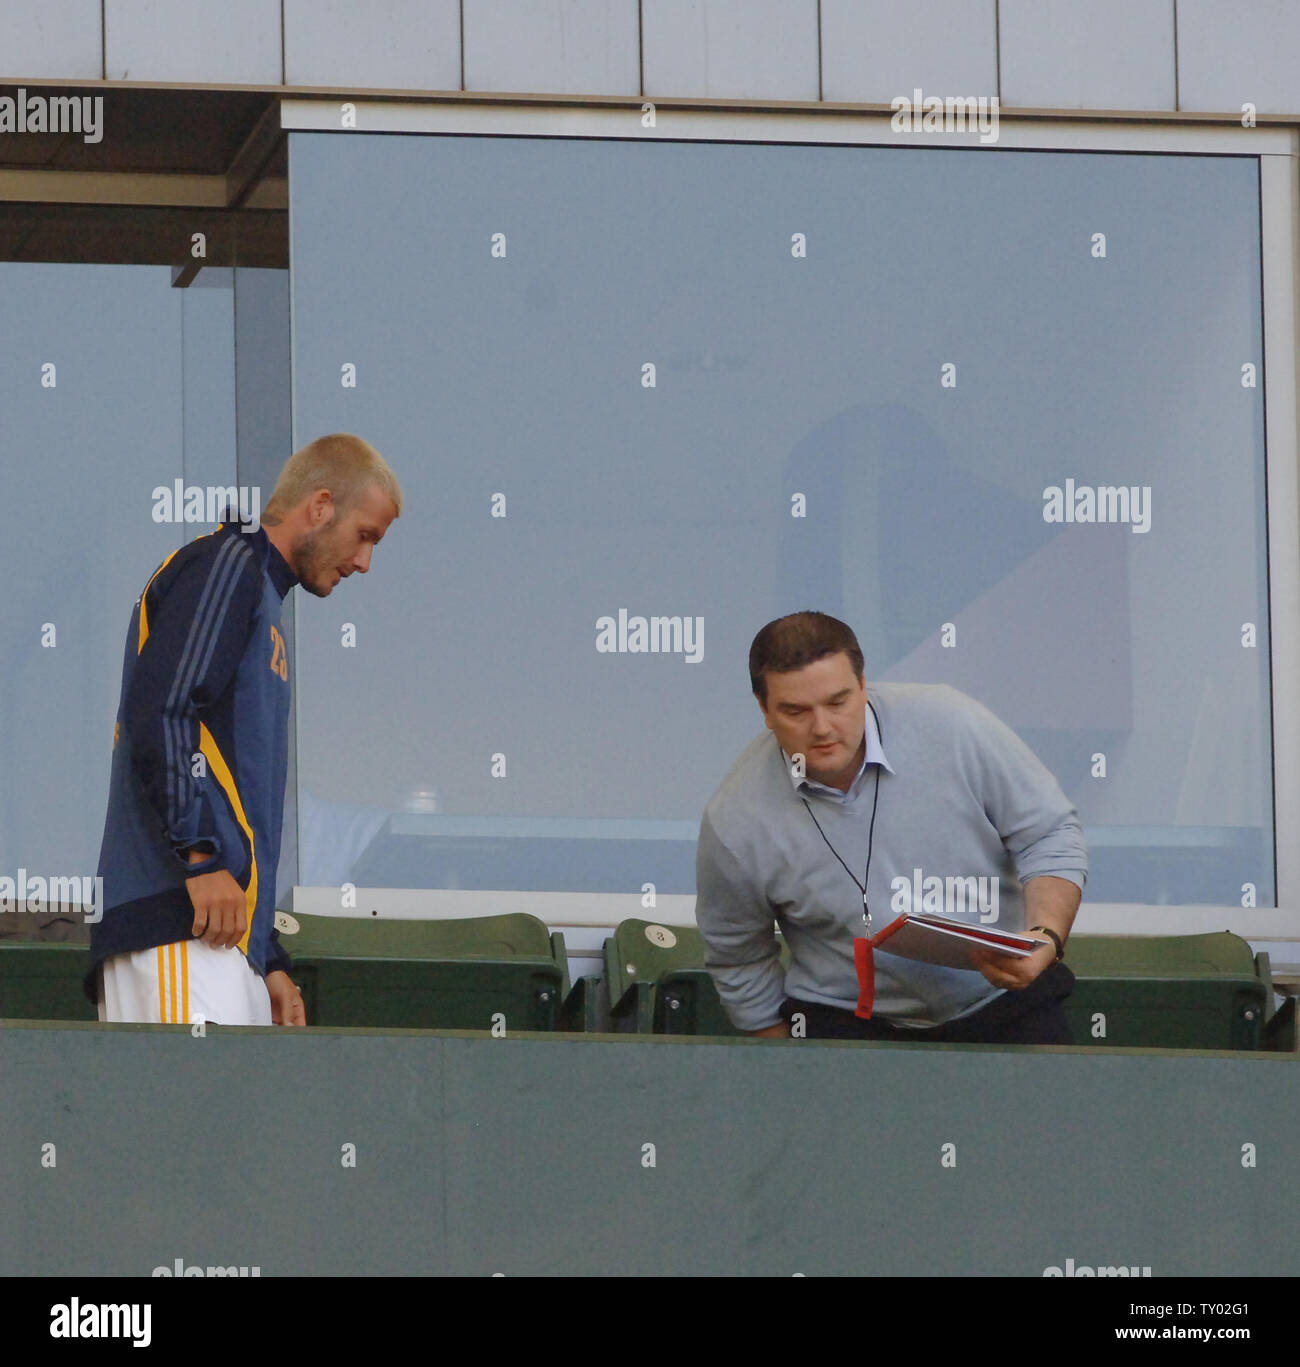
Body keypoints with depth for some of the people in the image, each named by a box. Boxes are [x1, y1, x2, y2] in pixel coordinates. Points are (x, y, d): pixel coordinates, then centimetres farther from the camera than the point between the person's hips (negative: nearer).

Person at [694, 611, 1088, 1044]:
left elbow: (1050, 835, -2)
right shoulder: (735, 824, -9)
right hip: (848, 1024, 1)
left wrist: (1046, 938, -19)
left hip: (1003, 1001, -1)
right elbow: (739, 962, 8)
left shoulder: (951, 724, -10)